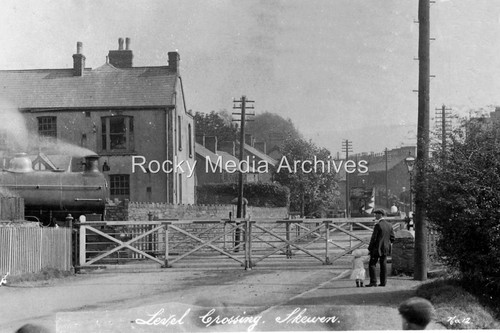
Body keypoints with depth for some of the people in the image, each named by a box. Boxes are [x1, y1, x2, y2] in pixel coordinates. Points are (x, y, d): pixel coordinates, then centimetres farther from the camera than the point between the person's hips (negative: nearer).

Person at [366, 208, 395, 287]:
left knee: (372, 265, -1)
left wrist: (370, 248, -7)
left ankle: (373, 282, -7)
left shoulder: (378, 225, -15)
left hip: (377, 249, -7)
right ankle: (383, 282, 8)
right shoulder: (389, 225, 6)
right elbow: (392, 238, 8)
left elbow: (373, 238, -15)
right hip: (385, 249, 7)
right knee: (383, 265, 9)